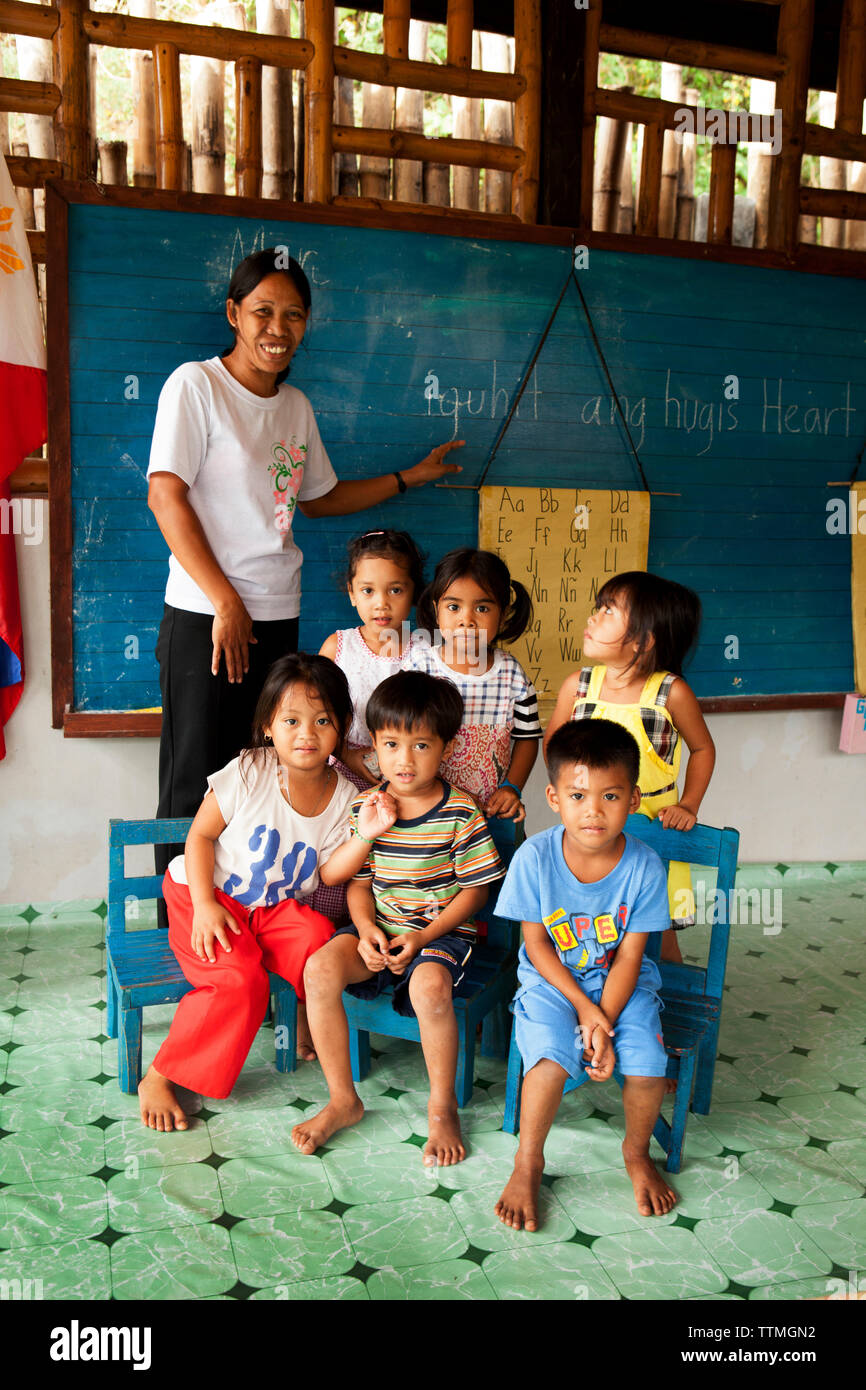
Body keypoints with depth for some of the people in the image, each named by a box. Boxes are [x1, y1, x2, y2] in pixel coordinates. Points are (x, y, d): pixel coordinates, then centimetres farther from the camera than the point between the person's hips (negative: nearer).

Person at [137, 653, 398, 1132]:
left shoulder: (344, 796, -7)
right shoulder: (249, 773, -18)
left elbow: (328, 873, -5)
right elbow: (200, 834, -11)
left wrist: (365, 834, -21)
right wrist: (204, 904, -18)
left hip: (274, 908, 4)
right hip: (207, 896, -3)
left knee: (319, 939, -27)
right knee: (241, 981, -27)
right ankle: (158, 1078, -9)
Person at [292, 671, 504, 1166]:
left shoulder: (460, 814, -10)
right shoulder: (366, 808, 1)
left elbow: (475, 890, -6)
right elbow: (359, 882, 7)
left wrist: (422, 938, -15)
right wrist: (367, 930, -13)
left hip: (442, 930, -4)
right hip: (379, 927, 4)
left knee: (429, 987, -36)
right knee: (320, 969, -23)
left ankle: (443, 1107, -8)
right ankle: (343, 1100, -5)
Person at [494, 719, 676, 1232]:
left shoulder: (644, 866, -16)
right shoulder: (534, 858, -18)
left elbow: (628, 956, -10)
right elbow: (536, 944, -10)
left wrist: (604, 1022, -20)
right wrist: (584, 1008, -18)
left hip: (621, 982, 1)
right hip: (552, 979, -1)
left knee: (647, 1063, -19)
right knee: (550, 1058, -26)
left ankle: (637, 1152, 14)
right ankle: (528, 1163, 2)